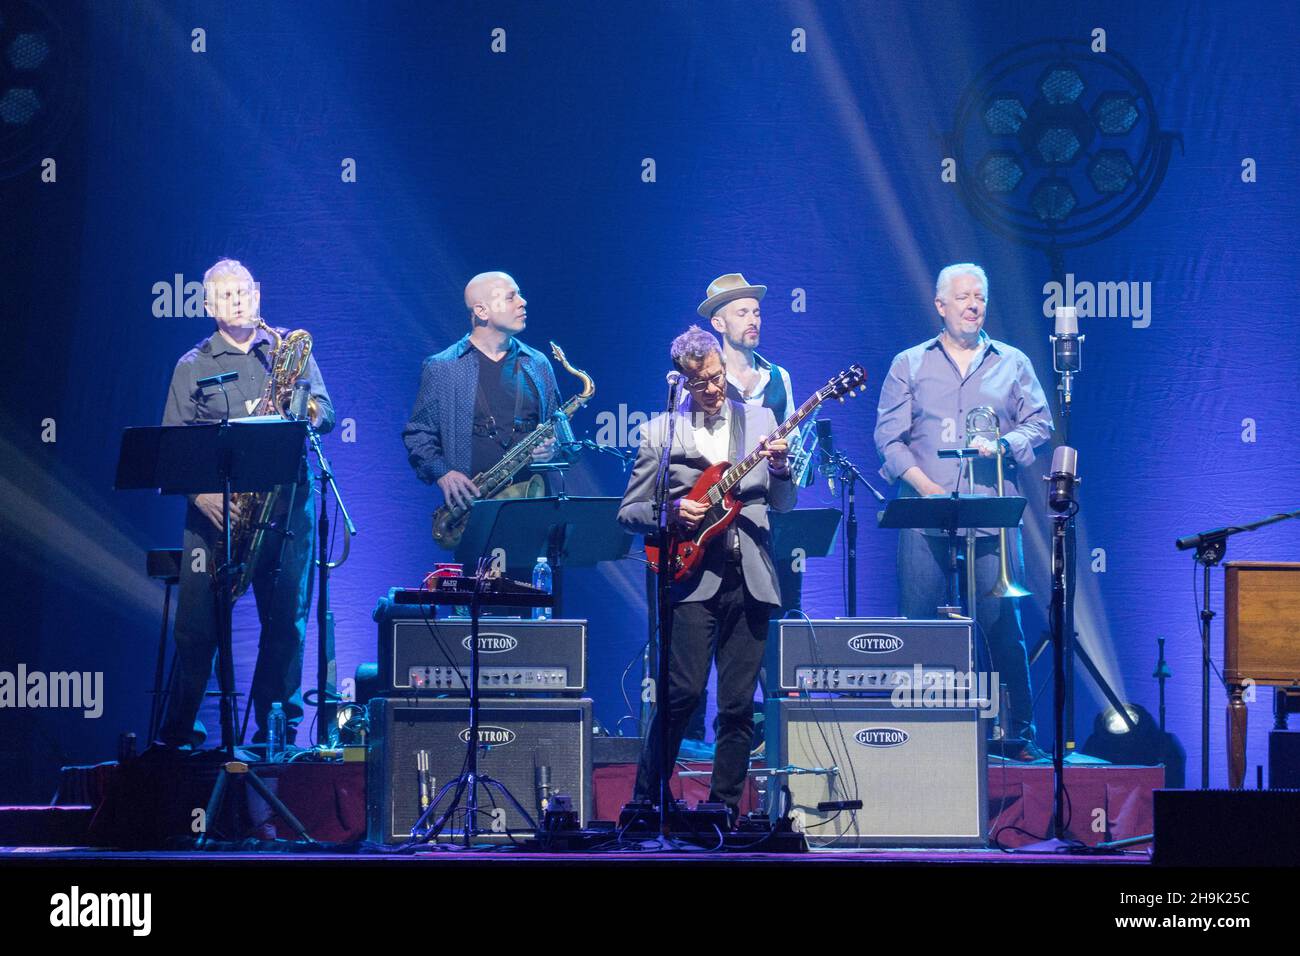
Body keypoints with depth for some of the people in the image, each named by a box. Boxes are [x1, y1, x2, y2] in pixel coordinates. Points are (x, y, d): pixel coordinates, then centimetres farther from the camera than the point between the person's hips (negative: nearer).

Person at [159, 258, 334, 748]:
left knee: (286, 621, 0)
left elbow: (325, 412, 3)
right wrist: (199, 491, -13)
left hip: (286, 502, 1)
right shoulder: (192, 367, 10)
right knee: (197, 623, -4)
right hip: (215, 507, -1)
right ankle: (179, 731, 4)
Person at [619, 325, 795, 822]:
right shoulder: (659, 432, 7)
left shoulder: (760, 420, 13)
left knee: (739, 704, 2)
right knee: (681, 695, -11)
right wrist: (672, 513, -11)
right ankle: (646, 801, 0)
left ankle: (724, 807, 10)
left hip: (750, 578, 2)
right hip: (692, 576, -2)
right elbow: (629, 511, 7)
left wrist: (779, 469, -9)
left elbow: (783, 504, 11)